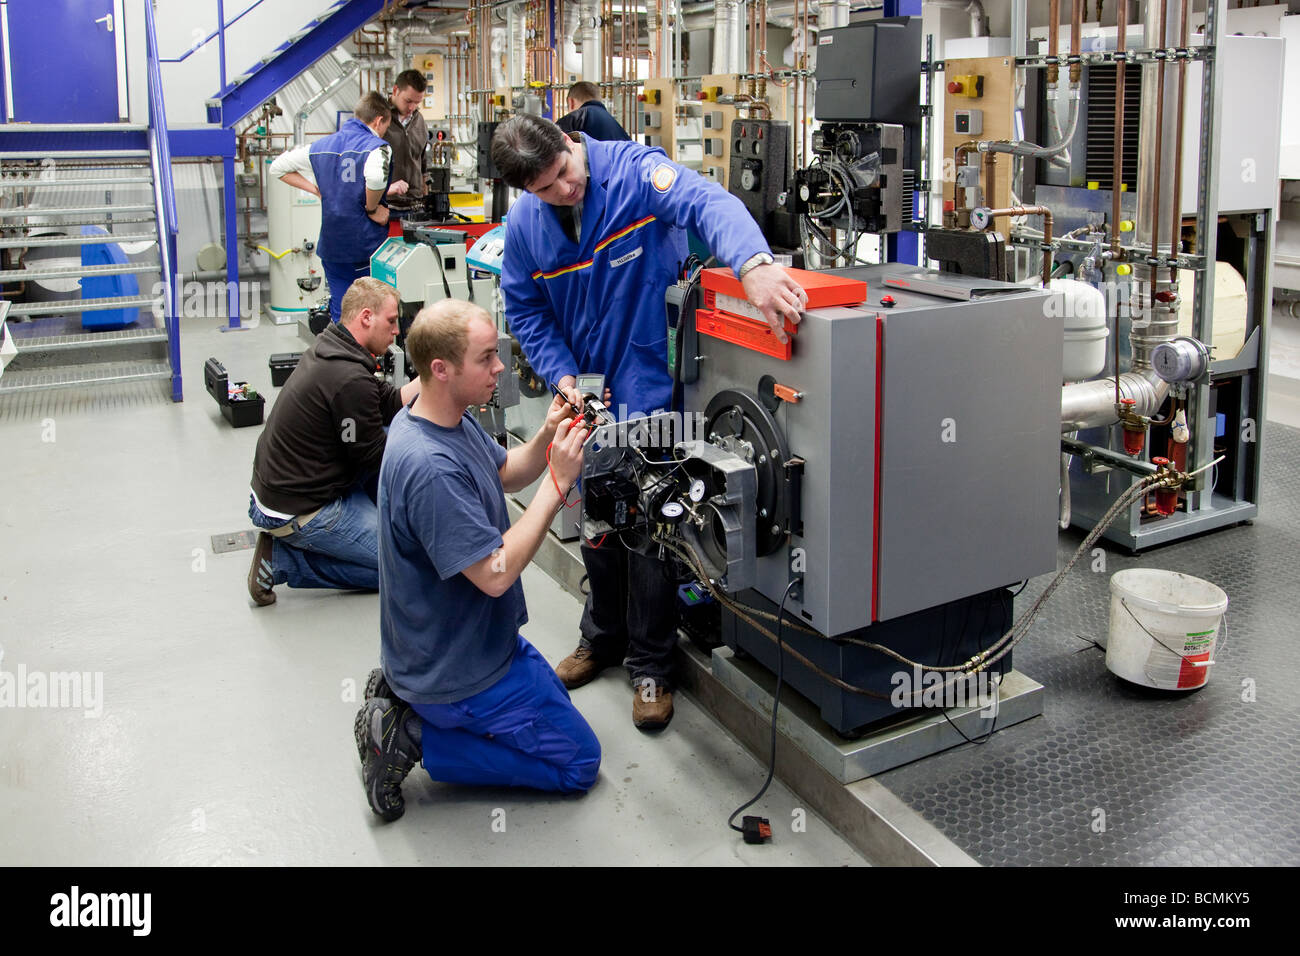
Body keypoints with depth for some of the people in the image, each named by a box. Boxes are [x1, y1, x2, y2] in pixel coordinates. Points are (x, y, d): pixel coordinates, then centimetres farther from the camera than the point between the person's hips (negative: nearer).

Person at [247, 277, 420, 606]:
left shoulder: (328, 347, 4)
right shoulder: (350, 380, -26)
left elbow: (390, 403, 9)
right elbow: (378, 459, -15)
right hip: (299, 513, -10)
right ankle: (284, 560, -4)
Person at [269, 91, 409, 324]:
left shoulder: (321, 146, 10)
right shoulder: (377, 147, -10)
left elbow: (277, 167, 18)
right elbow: (375, 177, -33)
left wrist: (316, 190, 12)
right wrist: (372, 209, -14)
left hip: (331, 244, 6)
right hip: (367, 245, -5)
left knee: (340, 315, 11)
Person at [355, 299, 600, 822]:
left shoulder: (453, 420, -3)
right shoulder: (431, 468, -34)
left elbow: (506, 473, 11)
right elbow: (495, 574, -32)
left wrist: (547, 436, -10)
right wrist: (557, 481, -28)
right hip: (459, 671, -9)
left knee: (552, 697, 31)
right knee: (577, 760, 4)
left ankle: (402, 693, 16)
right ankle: (414, 737, -1)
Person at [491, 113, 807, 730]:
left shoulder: (635, 172, -20)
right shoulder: (524, 224, -5)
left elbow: (708, 204, -37)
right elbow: (526, 311, 5)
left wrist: (753, 264, -58)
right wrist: (563, 377, -12)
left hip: (649, 385, -5)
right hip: (587, 390, 5)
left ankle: (650, 665, 21)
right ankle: (603, 636, 42)